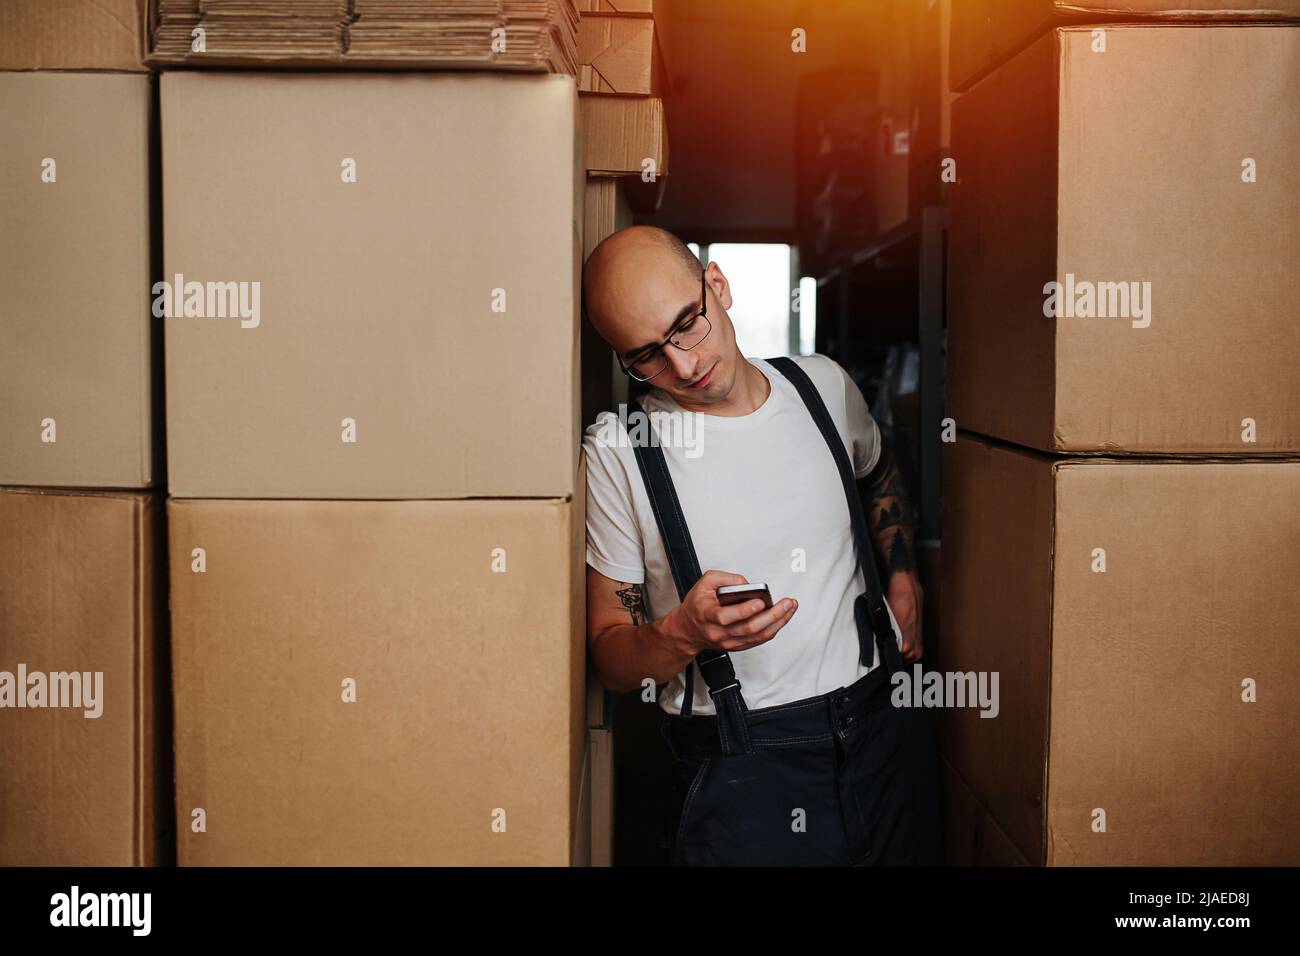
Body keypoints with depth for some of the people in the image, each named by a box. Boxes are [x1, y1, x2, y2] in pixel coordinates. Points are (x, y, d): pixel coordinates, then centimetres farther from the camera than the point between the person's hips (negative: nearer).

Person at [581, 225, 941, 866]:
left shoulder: (824, 386, 3)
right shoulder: (616, 449, -10)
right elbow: (609, 657, -6)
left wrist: (902, 578, 13)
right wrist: (682, 634, -27)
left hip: (884, 723, 4)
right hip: (740, 762, -4)